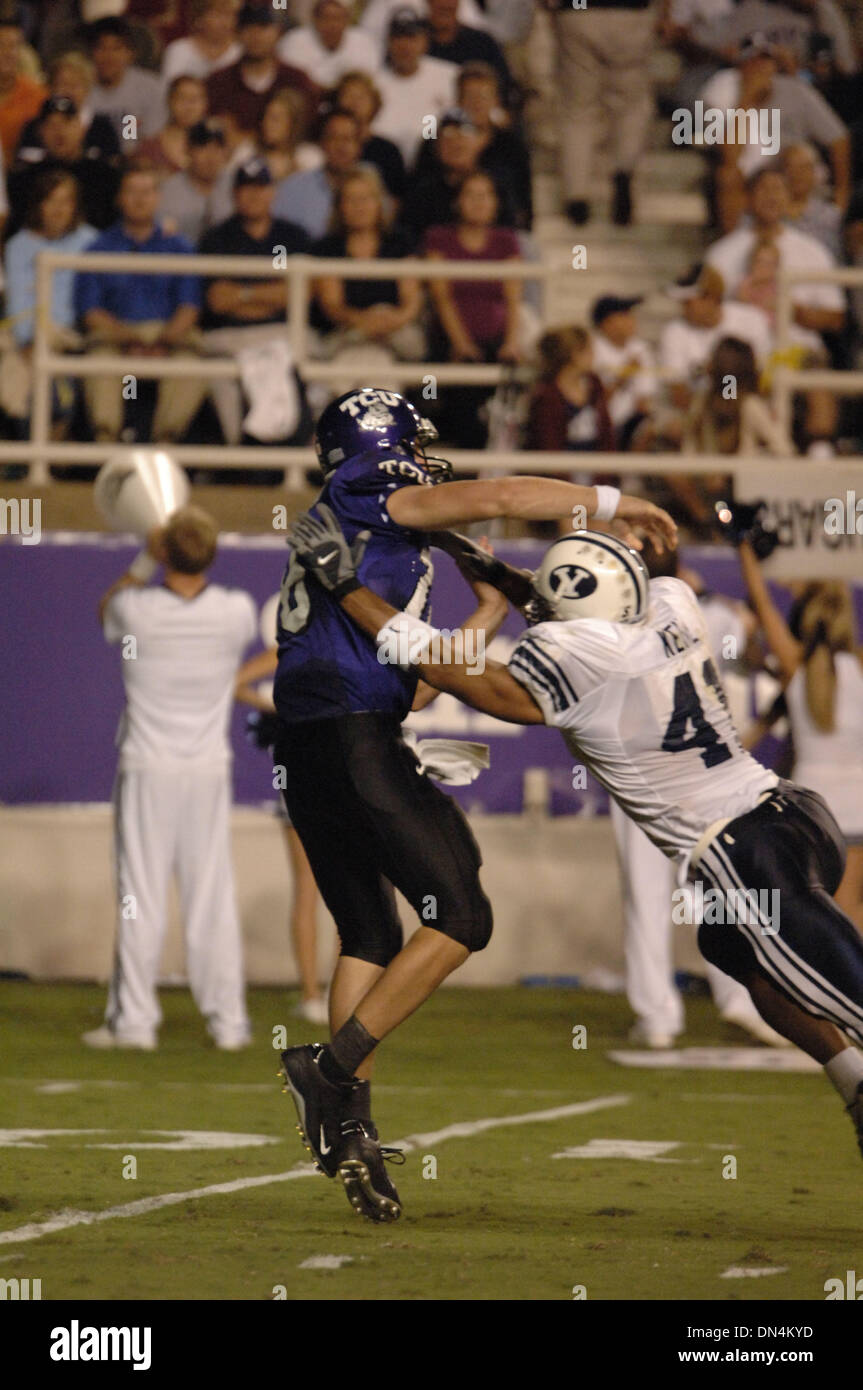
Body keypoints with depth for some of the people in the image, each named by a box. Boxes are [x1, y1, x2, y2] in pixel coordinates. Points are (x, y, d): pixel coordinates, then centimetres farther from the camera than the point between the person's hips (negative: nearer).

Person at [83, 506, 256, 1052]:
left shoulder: (139, 611, -13)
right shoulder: (236, 612, -9)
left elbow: (106, 610, 12)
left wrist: (146, 562, 13)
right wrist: (196, 546, 21)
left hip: (147, 770, -2)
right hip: (209, 772, 2)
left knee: (140, 896, 1)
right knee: (213, 897, 6)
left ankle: (134, 1020, 1)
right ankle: (227, 1018, 7)